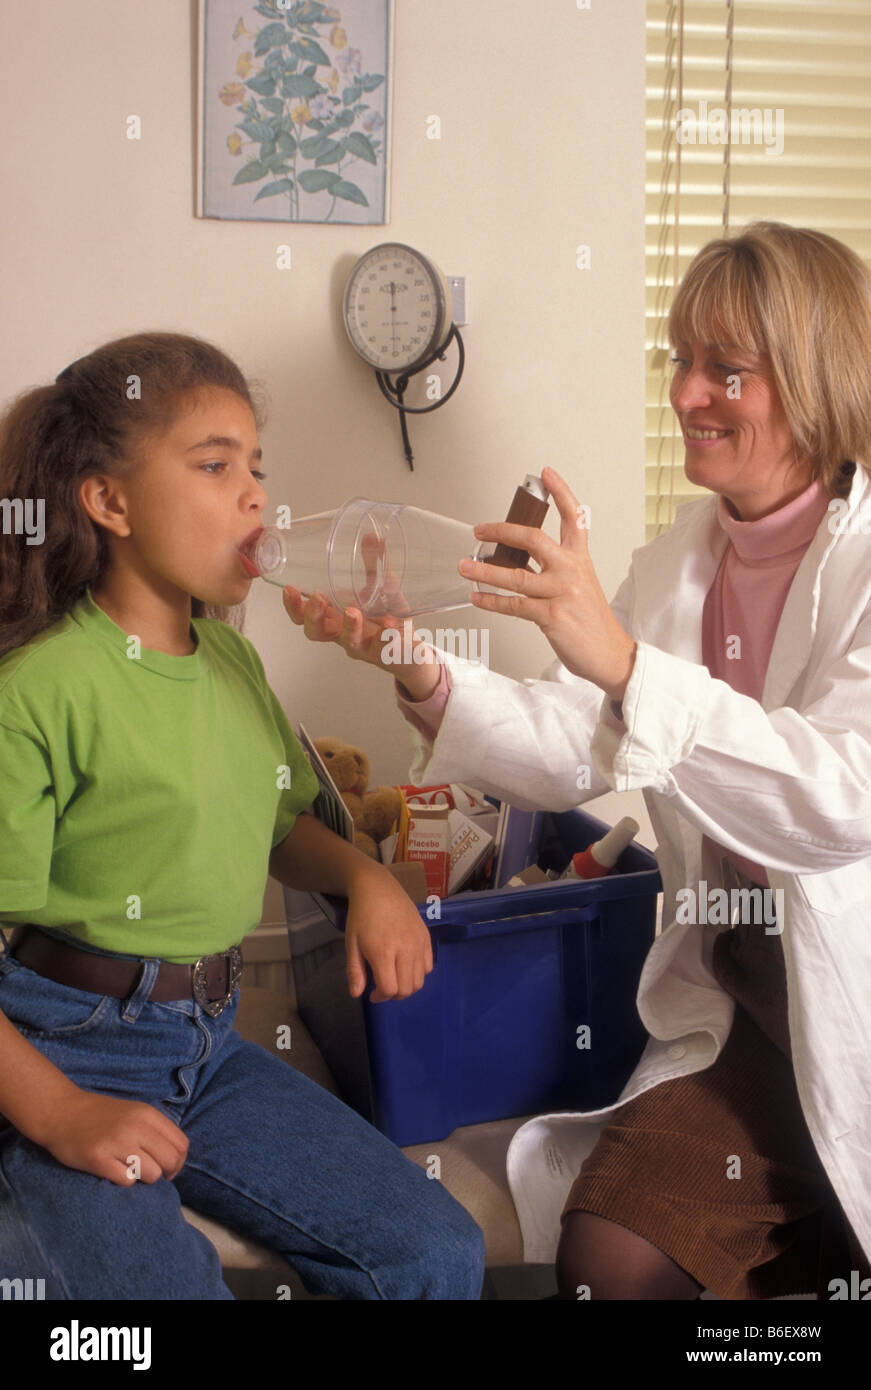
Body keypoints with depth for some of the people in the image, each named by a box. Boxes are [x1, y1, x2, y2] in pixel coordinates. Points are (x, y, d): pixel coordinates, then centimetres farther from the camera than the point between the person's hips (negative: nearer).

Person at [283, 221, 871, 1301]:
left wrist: (623, 661, -35)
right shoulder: (676, 561, 10)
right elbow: (572, 749, 6)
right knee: (605, 1251, -10)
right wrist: (426, 678, -13)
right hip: (742, 997, 5)